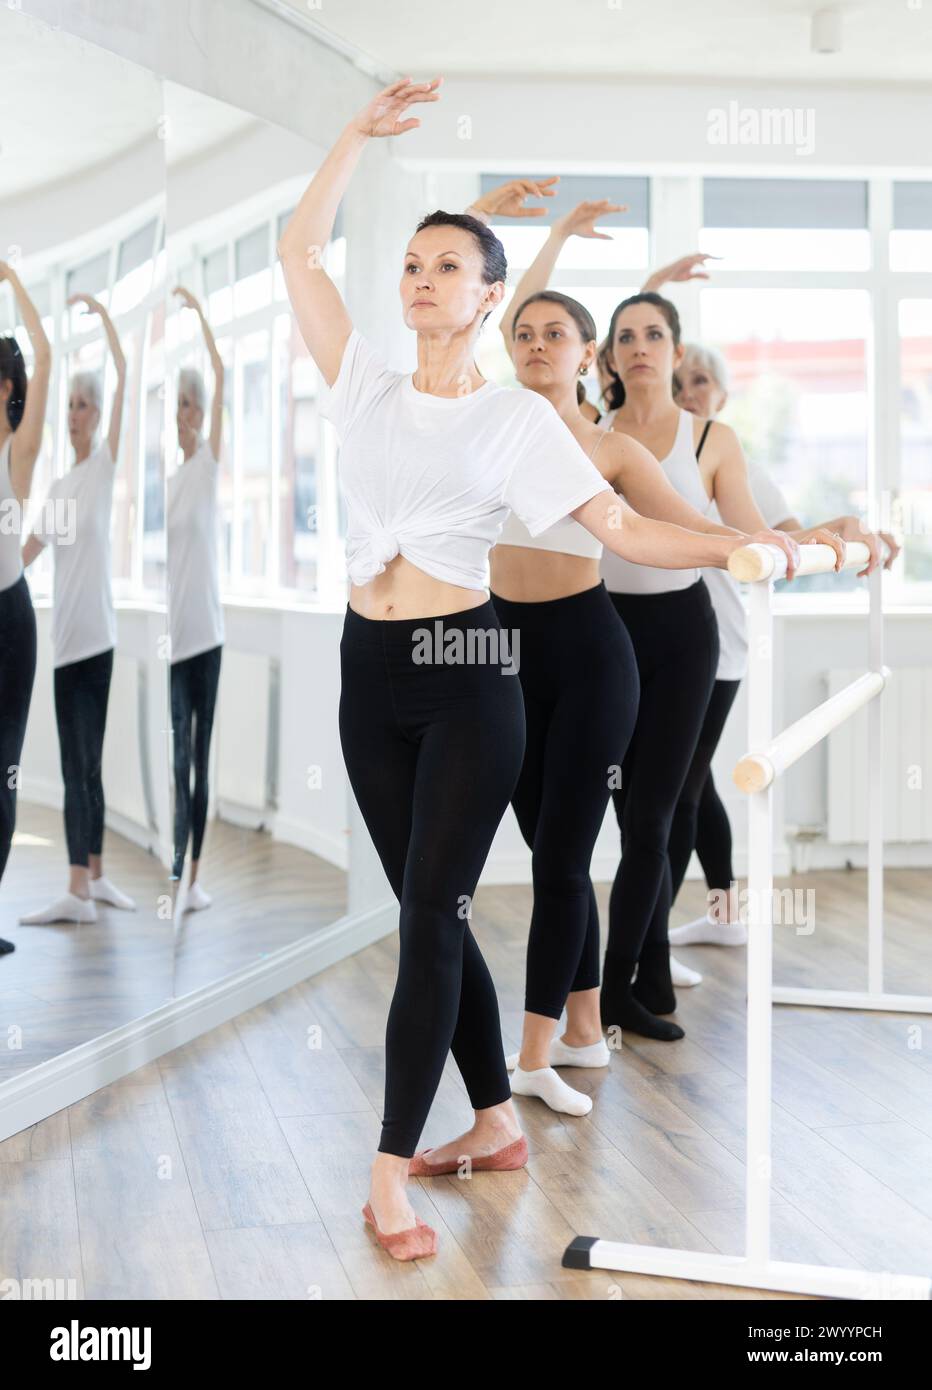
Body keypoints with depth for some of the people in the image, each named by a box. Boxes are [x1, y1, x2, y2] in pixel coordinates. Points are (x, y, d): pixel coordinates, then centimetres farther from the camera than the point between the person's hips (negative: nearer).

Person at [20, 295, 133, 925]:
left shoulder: (108, 463, 0)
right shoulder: (59, 486, 14)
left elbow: (124, 377, -9)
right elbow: (31, 548, 21)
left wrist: (102, 312, -8)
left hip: (101, 633, -5)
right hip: (67, 635, 5)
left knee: (91, 763, -2)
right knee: (78, 765, 5)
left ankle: (92, 879, 4)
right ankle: (84, 885, 8)